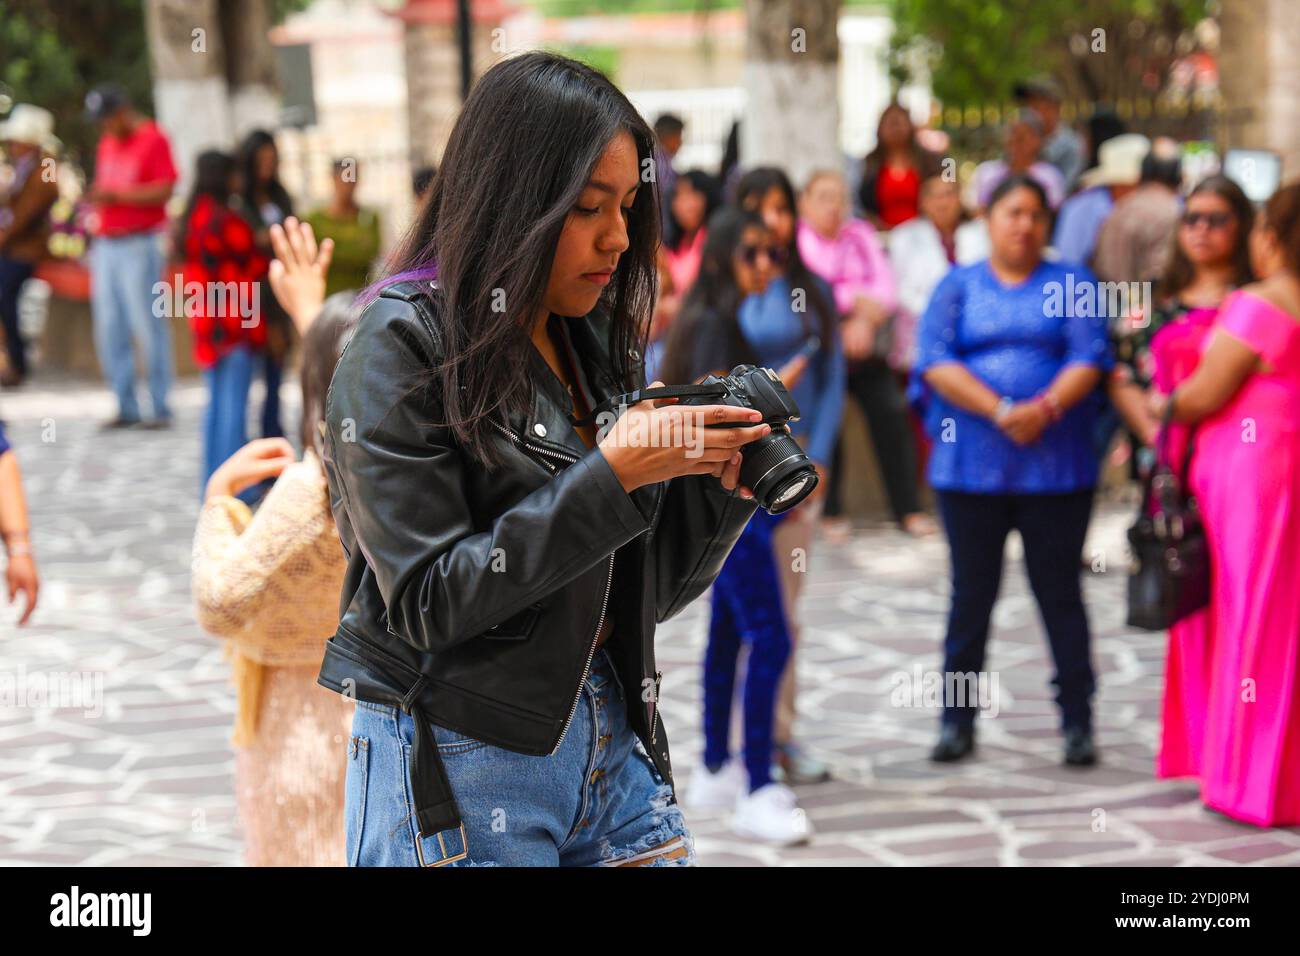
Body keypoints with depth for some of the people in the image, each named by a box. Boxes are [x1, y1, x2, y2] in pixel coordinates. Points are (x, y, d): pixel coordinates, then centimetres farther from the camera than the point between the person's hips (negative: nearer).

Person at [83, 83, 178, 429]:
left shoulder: (153, 140, -5)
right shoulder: (106, 143, 18)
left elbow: (164, 190, -14)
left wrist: (116, 194, -16)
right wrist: (94, 197, 4)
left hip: (139, 242, -8)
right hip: (106, 244, 8)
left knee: (148, 325, -8)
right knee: (109, 328, 5)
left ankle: (161, 408, -3)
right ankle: (126, 407, 11)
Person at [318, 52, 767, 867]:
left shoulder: (593, 344, 9)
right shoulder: (402, 346, -10)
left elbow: (641, 593, 12)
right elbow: (427, 600, -18)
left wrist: (718, 486, -5)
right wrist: (610, 476, -20)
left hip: (611, 736, 6)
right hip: (457, 762, -6)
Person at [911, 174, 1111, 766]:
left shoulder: (1072, 286, 10)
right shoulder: (957, 288, 10)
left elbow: (1089, 360, -3)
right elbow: (936, 364, -4)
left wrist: (1047, 408, -20)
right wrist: (1001, 412, -16)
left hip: (1055, 468, -1)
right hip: (970, 467, 1)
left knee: (1060, 594, 2)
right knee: (971, 594, 6)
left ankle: (1078, 724, 8)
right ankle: (958, 722, 15)